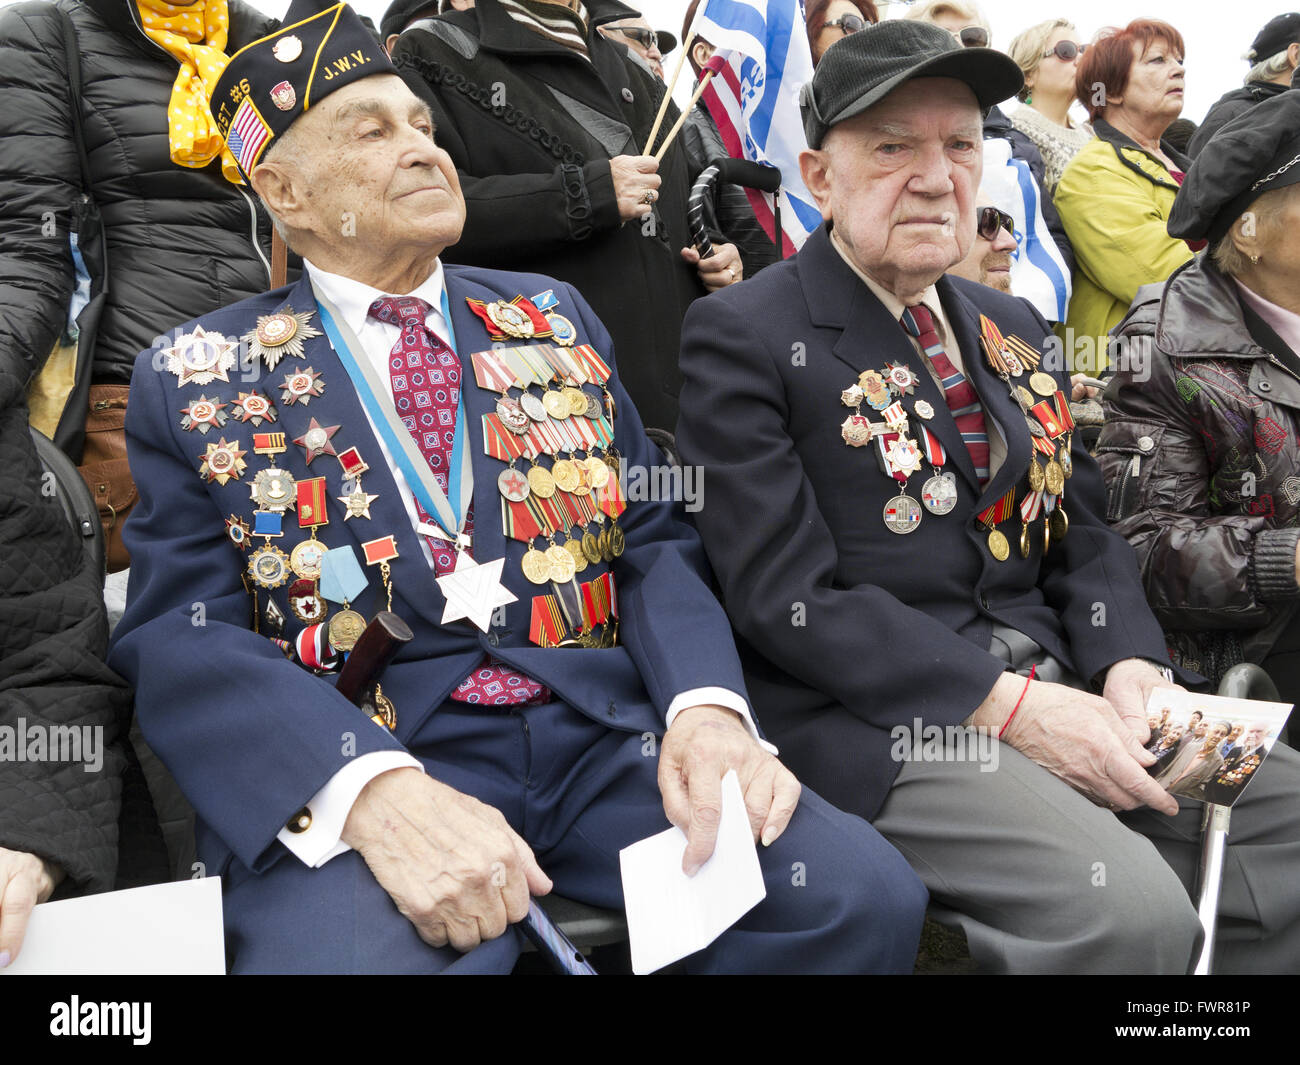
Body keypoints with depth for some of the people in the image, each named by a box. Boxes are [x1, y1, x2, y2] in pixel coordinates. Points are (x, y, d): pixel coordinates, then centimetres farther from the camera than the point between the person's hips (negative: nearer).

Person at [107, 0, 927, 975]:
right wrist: (374, 788, -22)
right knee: (344, 951, -34)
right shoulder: (194, 379, 7)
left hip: (605, 736, 3)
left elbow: (655, 541, 11)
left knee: (868, 894, -18)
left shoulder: (555, 319, 16)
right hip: (349, 766, -2)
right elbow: (179, 635, -3)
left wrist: (707, 707, -11)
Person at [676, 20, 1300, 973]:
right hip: (875, 724, -7)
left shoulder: (1014, 329, 17)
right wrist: (1008, 706, -17)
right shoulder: (743, 337, -6)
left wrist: (1129, 665, -5)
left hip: (1059, 695, 7)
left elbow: (1083, 534, 16)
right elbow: (787, 597, -14)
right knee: (1132, 914, -25)